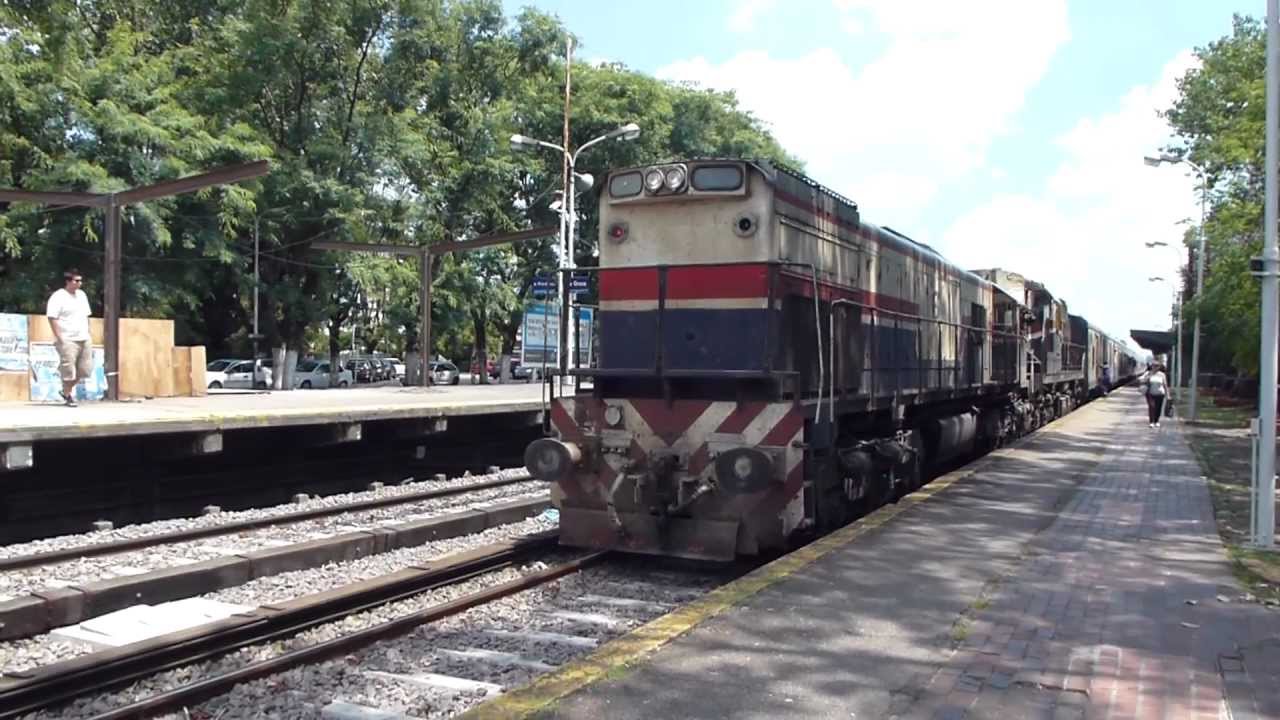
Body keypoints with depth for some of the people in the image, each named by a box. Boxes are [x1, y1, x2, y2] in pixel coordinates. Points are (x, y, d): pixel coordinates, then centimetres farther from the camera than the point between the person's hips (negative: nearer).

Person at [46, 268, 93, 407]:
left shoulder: (82, 295, 15)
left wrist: (87, 333, 15)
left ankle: (67, 390, 27)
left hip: (83, 339, 7)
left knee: (85, 370, 8)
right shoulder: (58, 297, -8)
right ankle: (68, 397, 9)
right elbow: (52, 319, -13)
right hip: (68, 340, -7)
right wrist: (60, 339, -17)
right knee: (69, 370, -4)